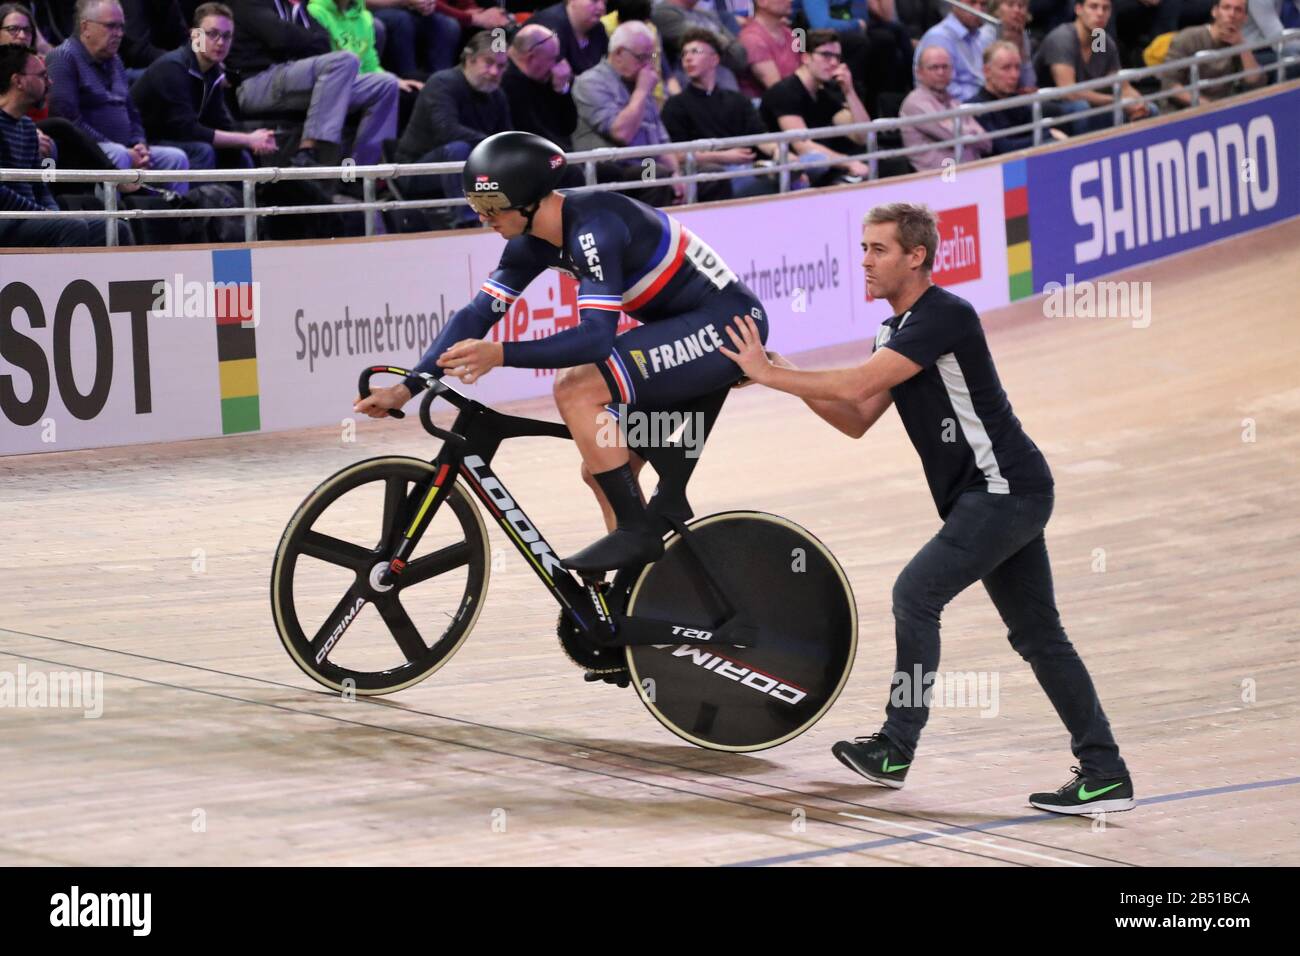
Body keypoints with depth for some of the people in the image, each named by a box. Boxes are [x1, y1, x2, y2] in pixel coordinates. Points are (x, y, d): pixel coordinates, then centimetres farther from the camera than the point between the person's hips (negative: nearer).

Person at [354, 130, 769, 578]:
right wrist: (406, 388, -1)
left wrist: (501, 355, -40)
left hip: (725, 324, -10)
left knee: (575, 389, -22)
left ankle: (636, 532, -15)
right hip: (680, 327, 10)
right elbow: (478, 314, 5)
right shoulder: (534, 242, 2)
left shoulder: (593, 228, -25)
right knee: (602, 471, 9)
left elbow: (597, 336, -33)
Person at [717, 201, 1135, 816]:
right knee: (1037, 635, 9)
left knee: (916, 594, -13)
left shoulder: (945, 316, -17)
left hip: (1004, 490, -10)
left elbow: (858, 384, -23)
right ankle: (1105, 774, 10)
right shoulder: (897, 331, 14)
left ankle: (895, 750, -6)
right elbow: (857, 419, 14)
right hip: (1003, 495, 10)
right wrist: (791, 382, 0)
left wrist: (767, 374, -14)